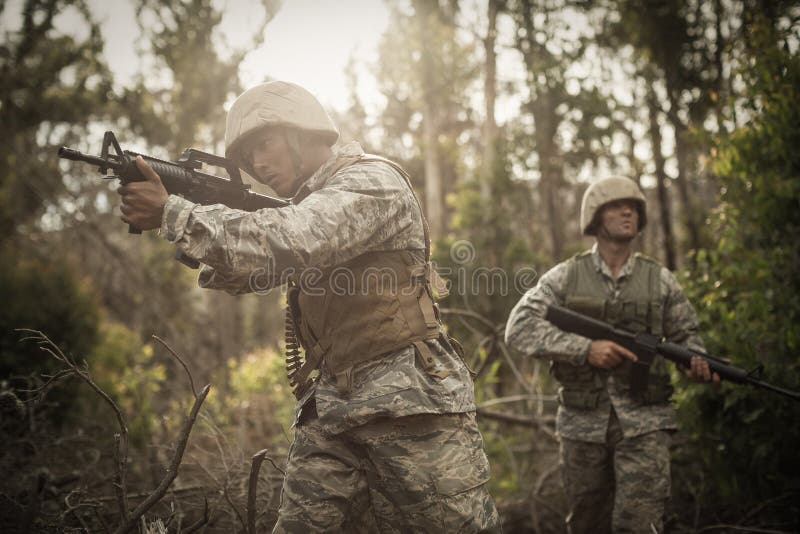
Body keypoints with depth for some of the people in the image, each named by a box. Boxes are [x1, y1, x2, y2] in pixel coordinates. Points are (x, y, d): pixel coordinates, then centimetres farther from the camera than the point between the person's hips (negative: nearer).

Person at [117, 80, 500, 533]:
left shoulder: (372, 182, -9)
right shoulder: (308, 206, 18)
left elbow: (286, 243, -24)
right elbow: (244, 272, 14)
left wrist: (172, 213, -20)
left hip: (411, 406, -7)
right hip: (332, 407, 7)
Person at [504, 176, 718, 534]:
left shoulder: (660, 280, 7)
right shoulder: (565, 277, 1)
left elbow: (685, 335, 15)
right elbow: (519, 328, -8)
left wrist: (697, 365, -8)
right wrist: (585, 348, -18)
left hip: (644, 423, 0)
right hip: (583, 424, 0)